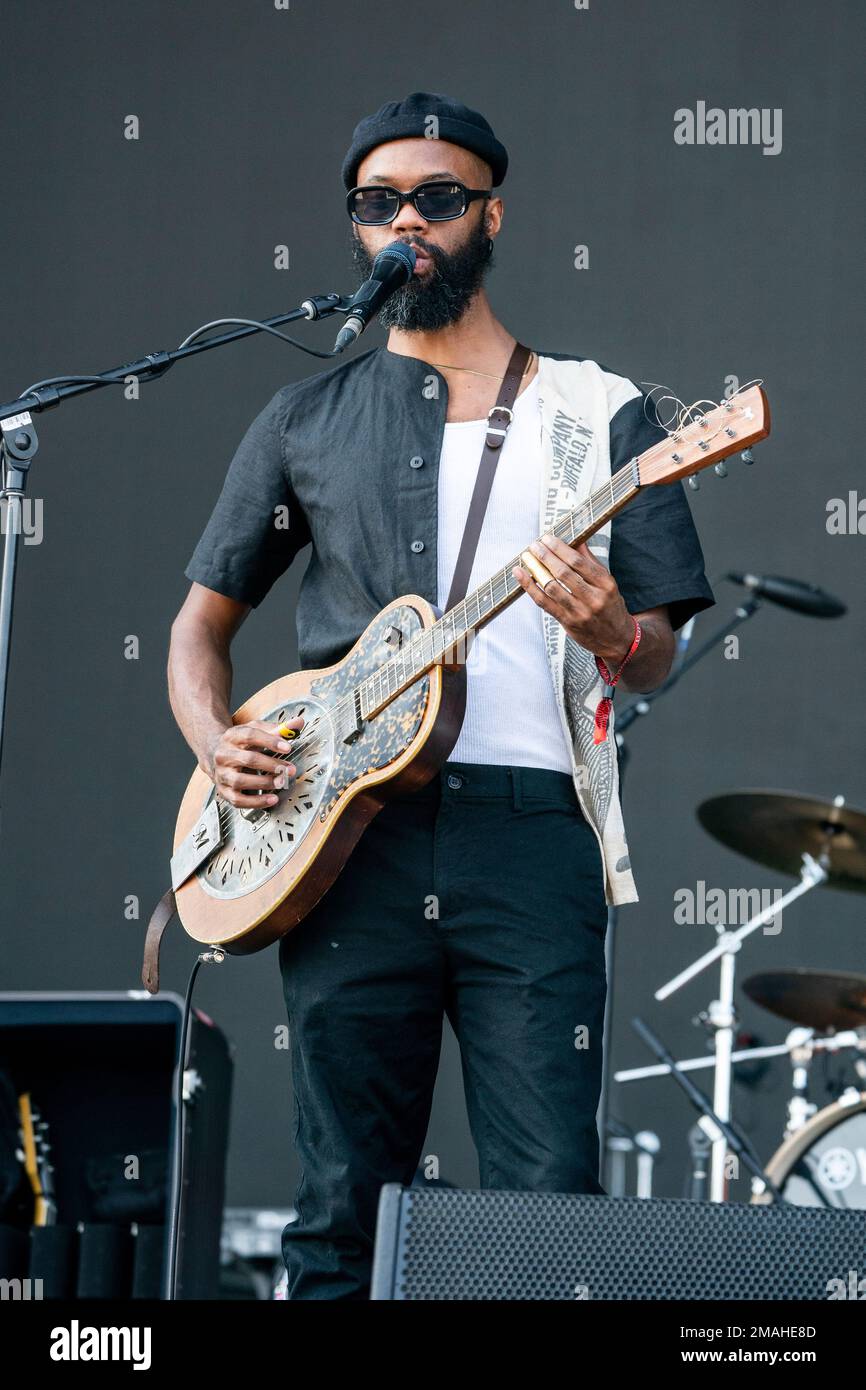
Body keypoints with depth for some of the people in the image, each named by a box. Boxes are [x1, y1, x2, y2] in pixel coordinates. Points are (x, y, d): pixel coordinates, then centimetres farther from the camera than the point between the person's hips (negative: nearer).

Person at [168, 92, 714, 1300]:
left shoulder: (599, 415, 12)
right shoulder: (307, 420, 17)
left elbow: (655, 656, 8)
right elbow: (202, 622, 21)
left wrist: (612, 633, -16)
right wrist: (217, 744, 0)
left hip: (530, 832, -2)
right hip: (346, 839, 2)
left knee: (551, 1211, -10)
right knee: (346, 1213, 1)